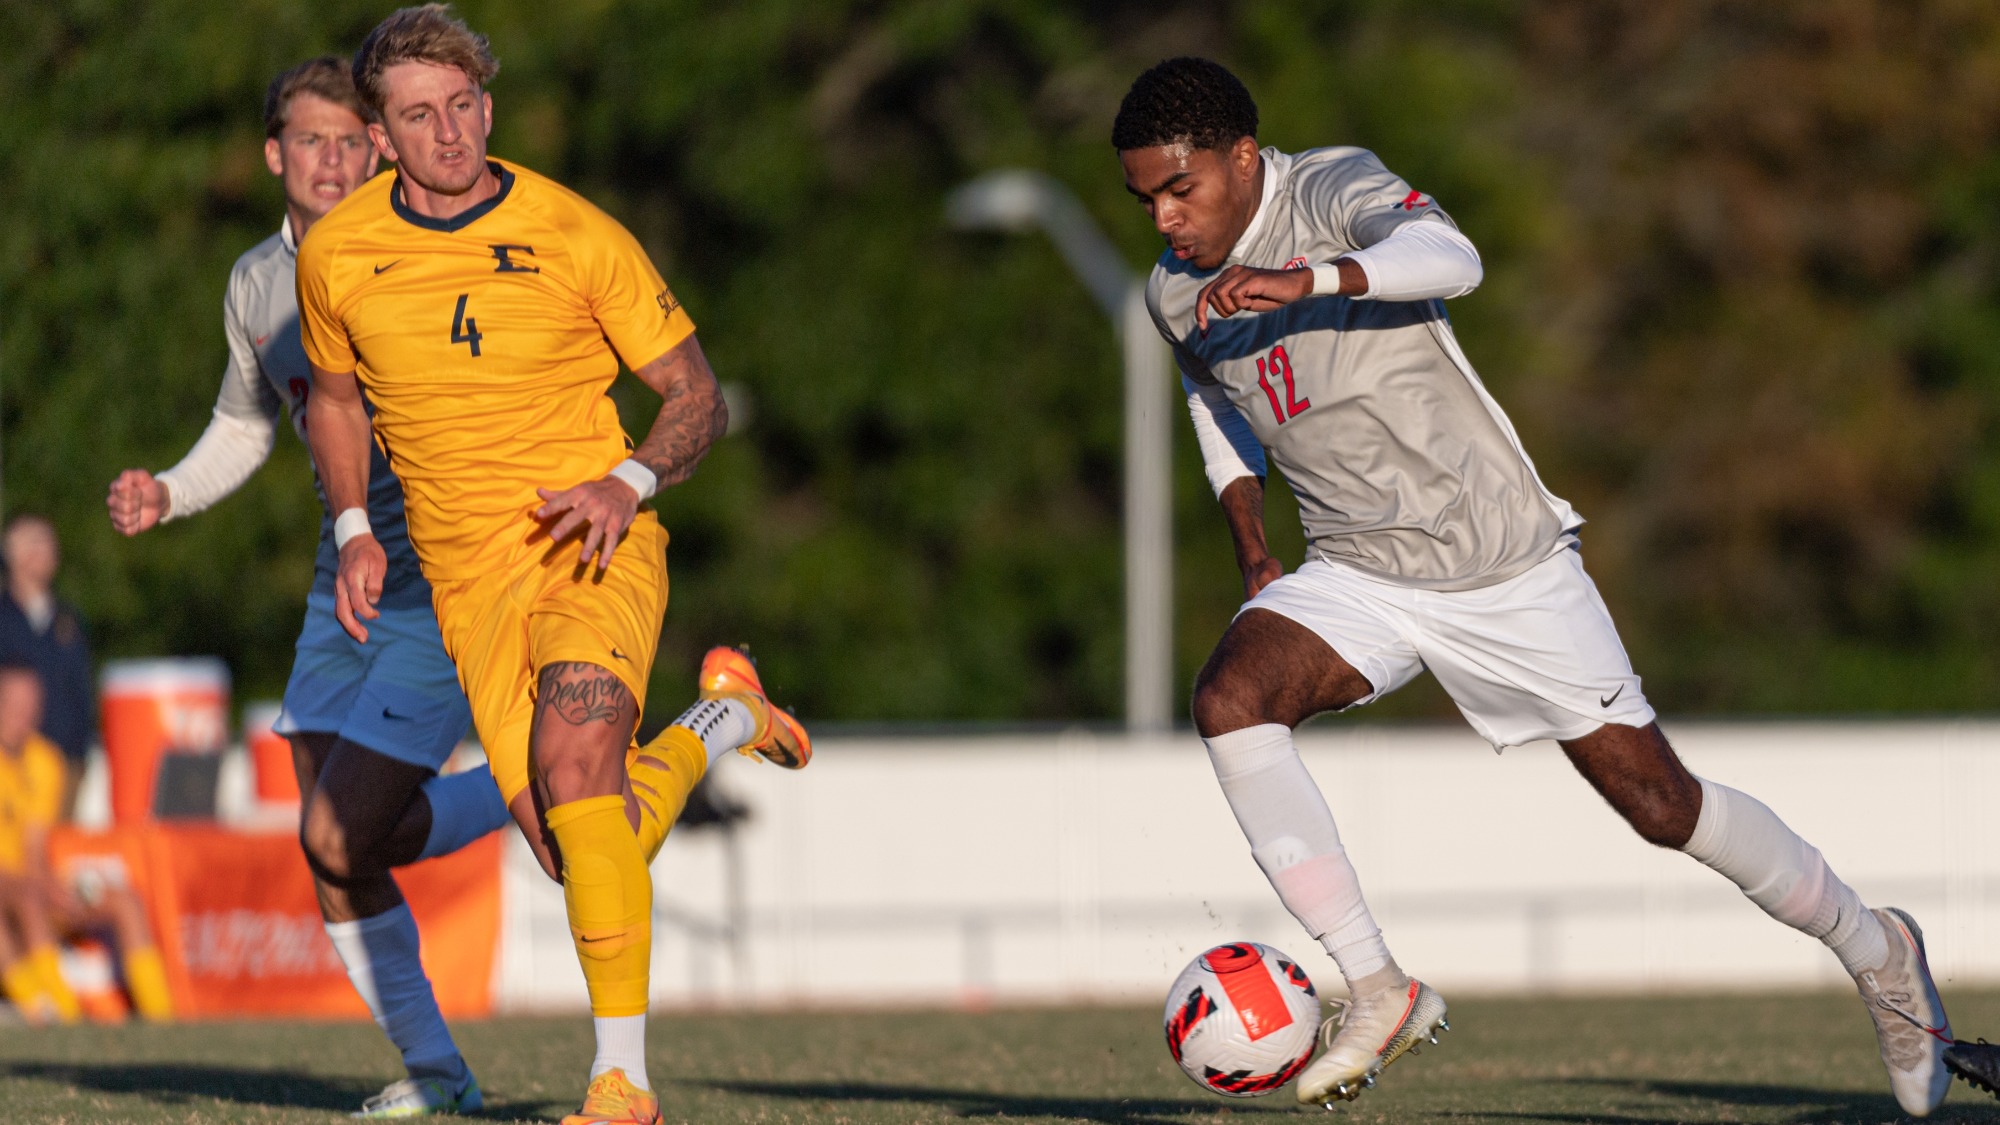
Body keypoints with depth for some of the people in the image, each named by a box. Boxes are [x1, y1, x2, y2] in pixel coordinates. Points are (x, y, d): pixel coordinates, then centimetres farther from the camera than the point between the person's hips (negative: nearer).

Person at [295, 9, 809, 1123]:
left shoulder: (578, 236, -6)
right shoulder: (337, 256, 3)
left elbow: (696, 393, 2)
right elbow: (336, 395, 22)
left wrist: (631, 482, -17)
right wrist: (355, 530, 7)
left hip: (590, 544, -3)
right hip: (467, 576, 3)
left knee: (572, 749, -31)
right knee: (578, 853, -7)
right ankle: (720, 722, 28)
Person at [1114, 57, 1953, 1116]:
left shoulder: (1336, 192, -20)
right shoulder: (1174, 293, 0)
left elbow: (1446, 256, -42)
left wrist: (1304, 281, -57)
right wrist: (1250, 544, 10)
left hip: (1507, 565, -5)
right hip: (1358, 579, 5)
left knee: (1660, 803, 1)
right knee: (1228, 699, -24)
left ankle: (1872, 949, 26)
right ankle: (1377, 991, -20)